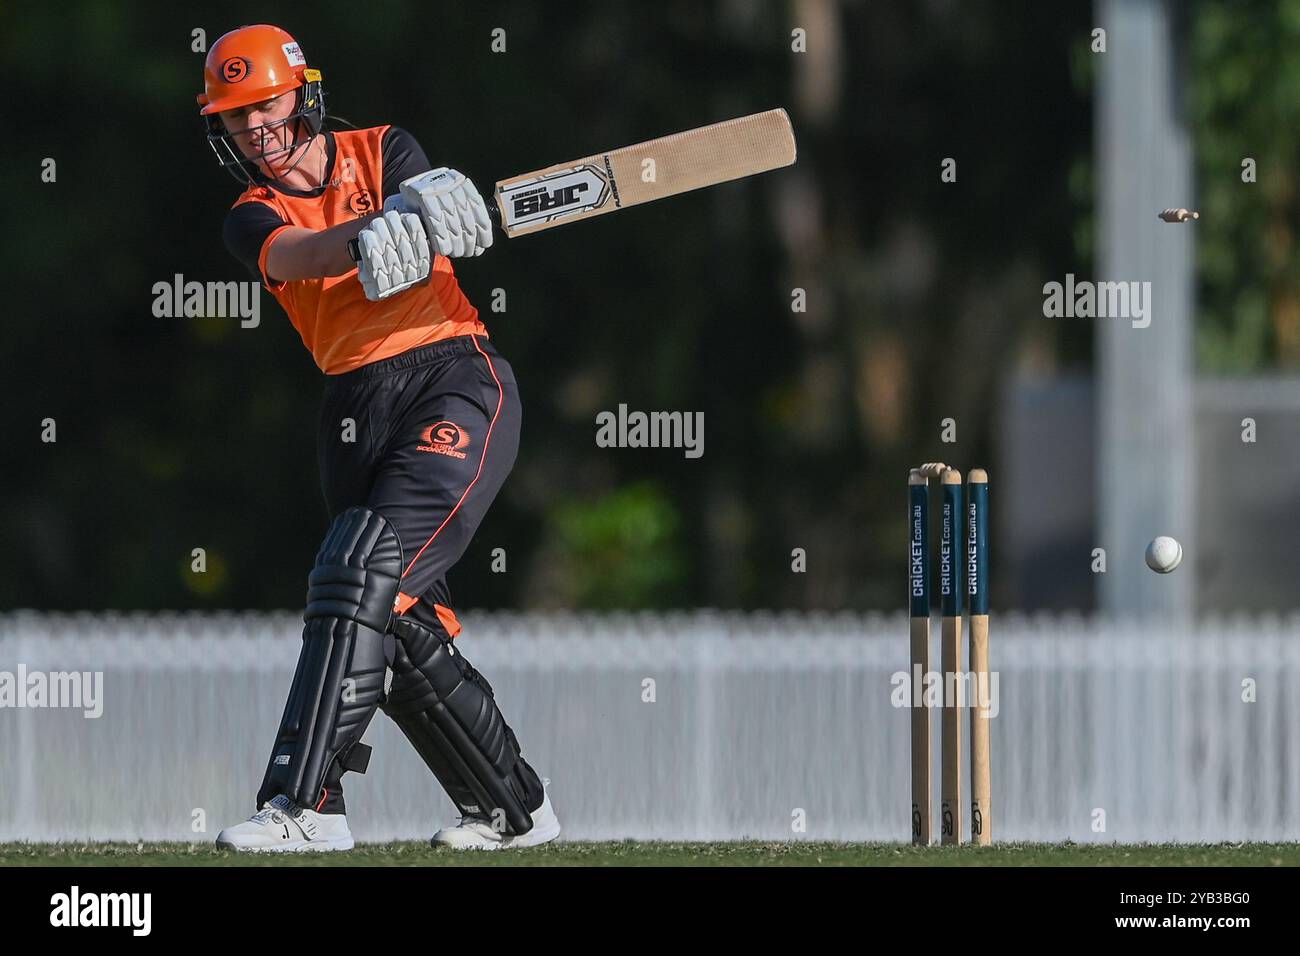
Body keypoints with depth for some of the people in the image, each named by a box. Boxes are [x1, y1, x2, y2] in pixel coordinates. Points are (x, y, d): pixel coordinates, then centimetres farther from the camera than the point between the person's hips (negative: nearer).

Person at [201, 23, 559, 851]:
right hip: (359, 409, 5)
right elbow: (295, 254, -17)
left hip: (456, 382, -5)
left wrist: (431, 208, -42)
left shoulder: (380, 153, 6)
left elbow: (429, 205, -15)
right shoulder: (254, 218, 8)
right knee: (405, 631, 2)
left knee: (362, 575, -20)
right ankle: (514, 810, 20)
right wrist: (371, 233, -39)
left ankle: (306, 804, -26)